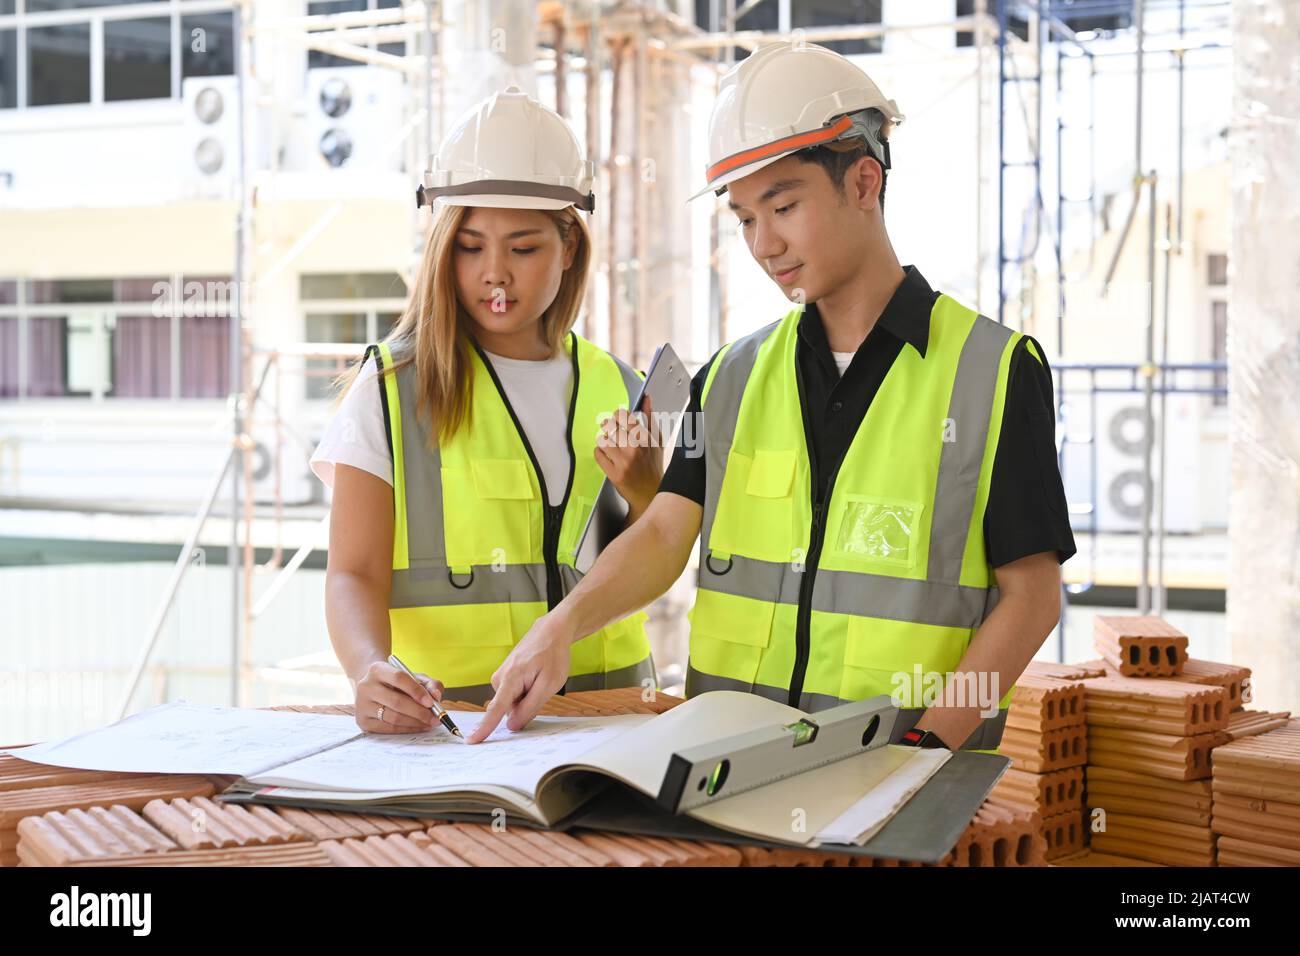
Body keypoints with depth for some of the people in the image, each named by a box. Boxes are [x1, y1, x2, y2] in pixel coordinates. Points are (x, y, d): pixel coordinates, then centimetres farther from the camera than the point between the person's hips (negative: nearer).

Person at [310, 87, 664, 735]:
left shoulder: (614, 389, 13)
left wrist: (645, 493, -2)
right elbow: (355, 574, -6)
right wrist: (372, 673, -25)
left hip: (605, 700, 4)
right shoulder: (392, 388, 2)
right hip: (444, 715, -3)